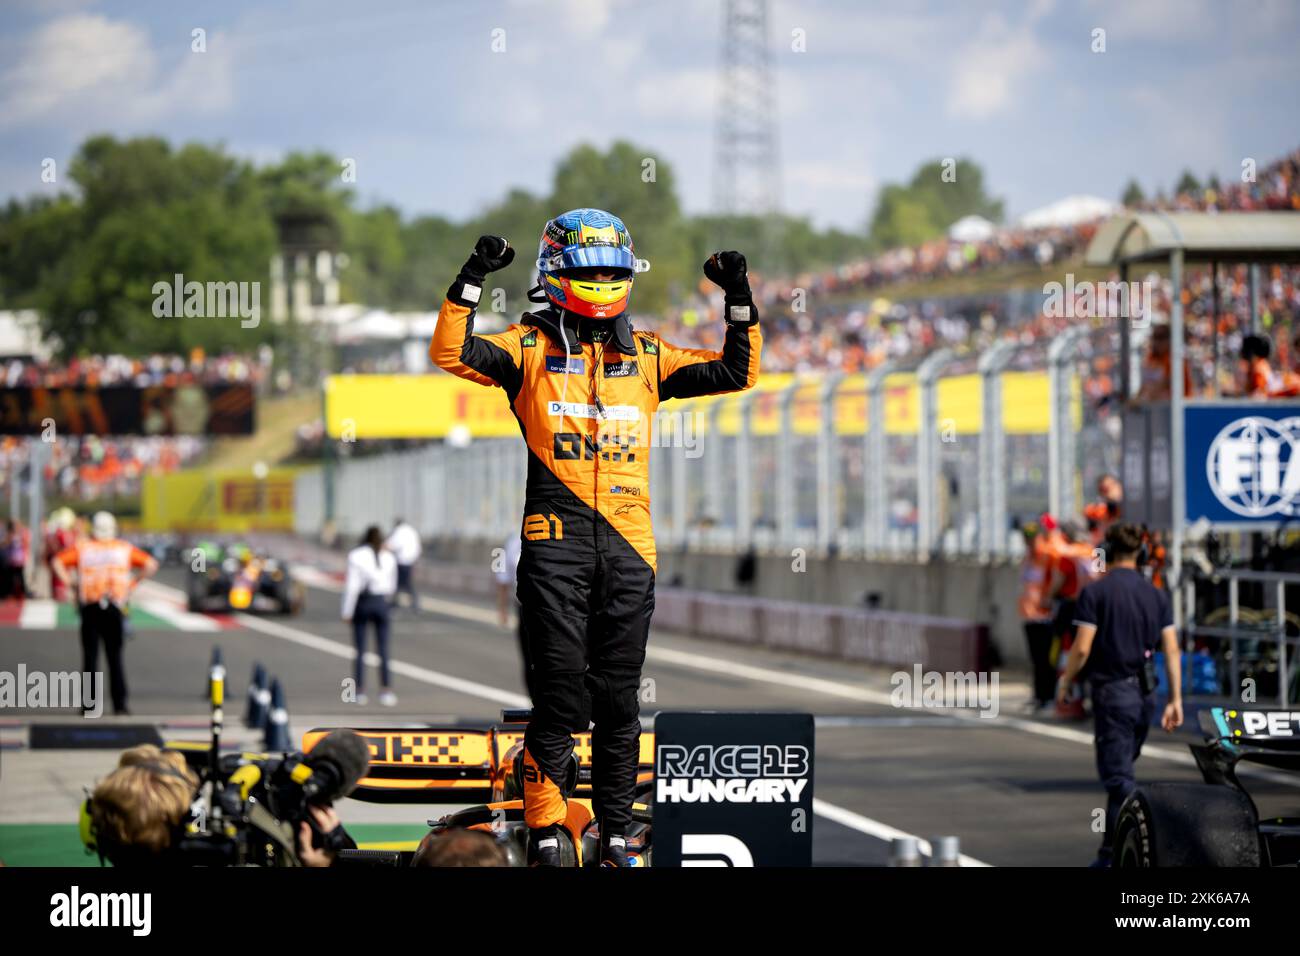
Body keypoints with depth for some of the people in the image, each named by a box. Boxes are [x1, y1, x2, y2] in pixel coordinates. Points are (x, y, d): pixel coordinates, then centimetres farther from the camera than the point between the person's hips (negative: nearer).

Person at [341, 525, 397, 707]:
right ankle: (386, 692, -1)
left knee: (360, 651, 5)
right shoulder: (388, 557, 2)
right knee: (383, 650, 6)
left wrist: (347, 611, -10)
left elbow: (352, 586, -13)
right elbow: (392, 586, 9)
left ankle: (360, 692, 4)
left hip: (361, 603, -2)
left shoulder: (356, 556, -9)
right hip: (381, 603, 2)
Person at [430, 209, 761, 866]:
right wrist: (473, 280, -18)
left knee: (618, 700, 7)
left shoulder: (646, 356, 15)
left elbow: (736, 373, 14)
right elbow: (450, 353, -10)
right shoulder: (531, 348, 5)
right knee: (561, 695, -5)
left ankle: (616, 835, 15)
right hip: (555, 541, -3)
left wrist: (739, 302, 3)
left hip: (629, 546, 3)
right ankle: (545, 835, 3)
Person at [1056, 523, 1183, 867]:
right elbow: (1171, 650, 3)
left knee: (1118, 776, -5)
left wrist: (1065, 683, 4)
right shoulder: (1157, 595, 8)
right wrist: (1176, 700, 5)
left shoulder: (1095, 592, -8)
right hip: (1145, 693, 6)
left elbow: (1082, 648, -12)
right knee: (1120, 771, 18)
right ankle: (1111, 851, 22)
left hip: (1112, 692, -6)